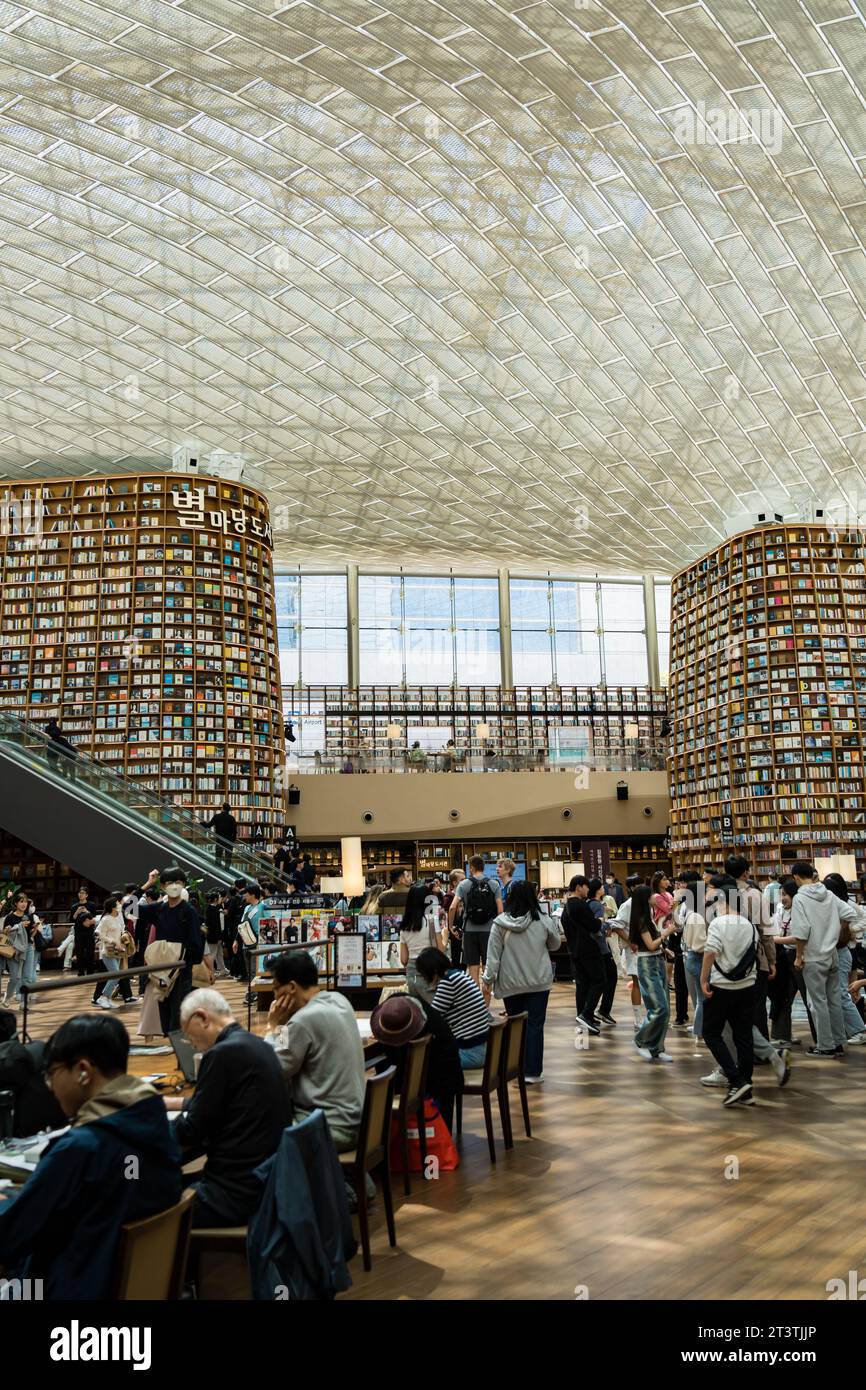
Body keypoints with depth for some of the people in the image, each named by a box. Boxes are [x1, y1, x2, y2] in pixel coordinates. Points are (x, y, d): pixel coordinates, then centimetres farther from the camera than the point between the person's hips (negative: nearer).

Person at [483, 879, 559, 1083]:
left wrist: (488, 979, 0)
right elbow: (555, 945, 9)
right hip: (539, 982, -1)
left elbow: (493, 954, -8)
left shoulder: (500, 924, -9)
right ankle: (532, 1072, 1)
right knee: (535, 1026, 3)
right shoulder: (542, 921, -7)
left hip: (510, 984, 1)